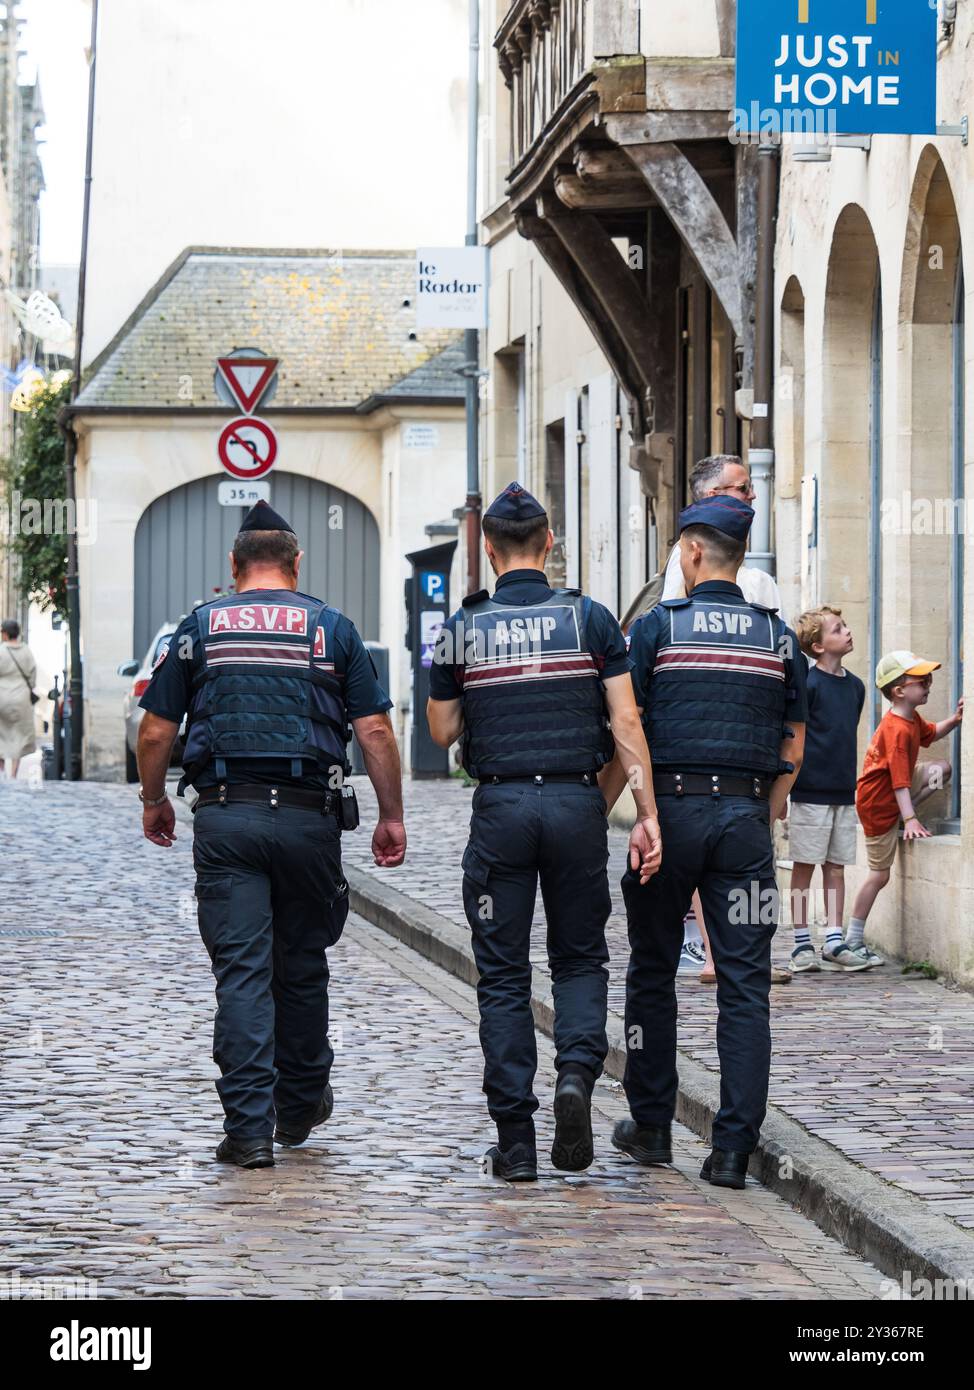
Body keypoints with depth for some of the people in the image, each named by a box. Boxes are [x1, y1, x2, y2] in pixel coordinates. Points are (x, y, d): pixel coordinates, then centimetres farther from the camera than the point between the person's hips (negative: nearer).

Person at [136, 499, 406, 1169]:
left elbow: (156, 730, 6)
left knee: (241, 970, -1)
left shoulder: (201, 625, 7)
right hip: (310, 815, 0)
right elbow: (375, 729, 1)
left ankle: (249, 1127, -8)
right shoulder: (332, 627, 7)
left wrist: (154, 800, 22)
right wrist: (392, 817, 8)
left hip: (225, 816, 0)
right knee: (302, 965, 15)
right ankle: (300, 1107, 29)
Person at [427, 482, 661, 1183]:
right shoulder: (590, 618, 1)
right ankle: (578, 1069, -12)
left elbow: (443, 731, 10)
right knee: (581, 958, 15)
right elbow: (626, 722, -4)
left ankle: (515, 1140, 2)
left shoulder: (462, 629, 1)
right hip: (577, 803, 0)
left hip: (500, 805, 0)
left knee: (504, 975, 5)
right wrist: (647, 812, -3)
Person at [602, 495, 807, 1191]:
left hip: (672, 810, -2)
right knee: (745, 983, 1)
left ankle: (651, 1127, 20)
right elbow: (793, 753, 10)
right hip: (746, 817, 2)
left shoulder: (656, 626, -1)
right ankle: (734, 1147, -4)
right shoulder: (780, 636, 8)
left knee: (653, 972, 12)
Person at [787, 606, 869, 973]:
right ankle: (802, 945, 6)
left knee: (836, 867, 7)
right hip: (810, 791, -6)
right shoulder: (807, 683, -11)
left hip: (844, 792, 6)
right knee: (804, 866, 1)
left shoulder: (855, 686, 10)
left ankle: (834, 943, 10)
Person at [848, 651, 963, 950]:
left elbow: (930, 734, 23)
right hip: (879, 804, -9)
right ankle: (853, 939, 9)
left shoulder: (912, 719, 1)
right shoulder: (898, 730, -29)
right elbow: (900, 781, -32)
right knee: (879, 875, -2)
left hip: (894, 796, 9)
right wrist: (910, 819, -35)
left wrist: (955, 720, 7)